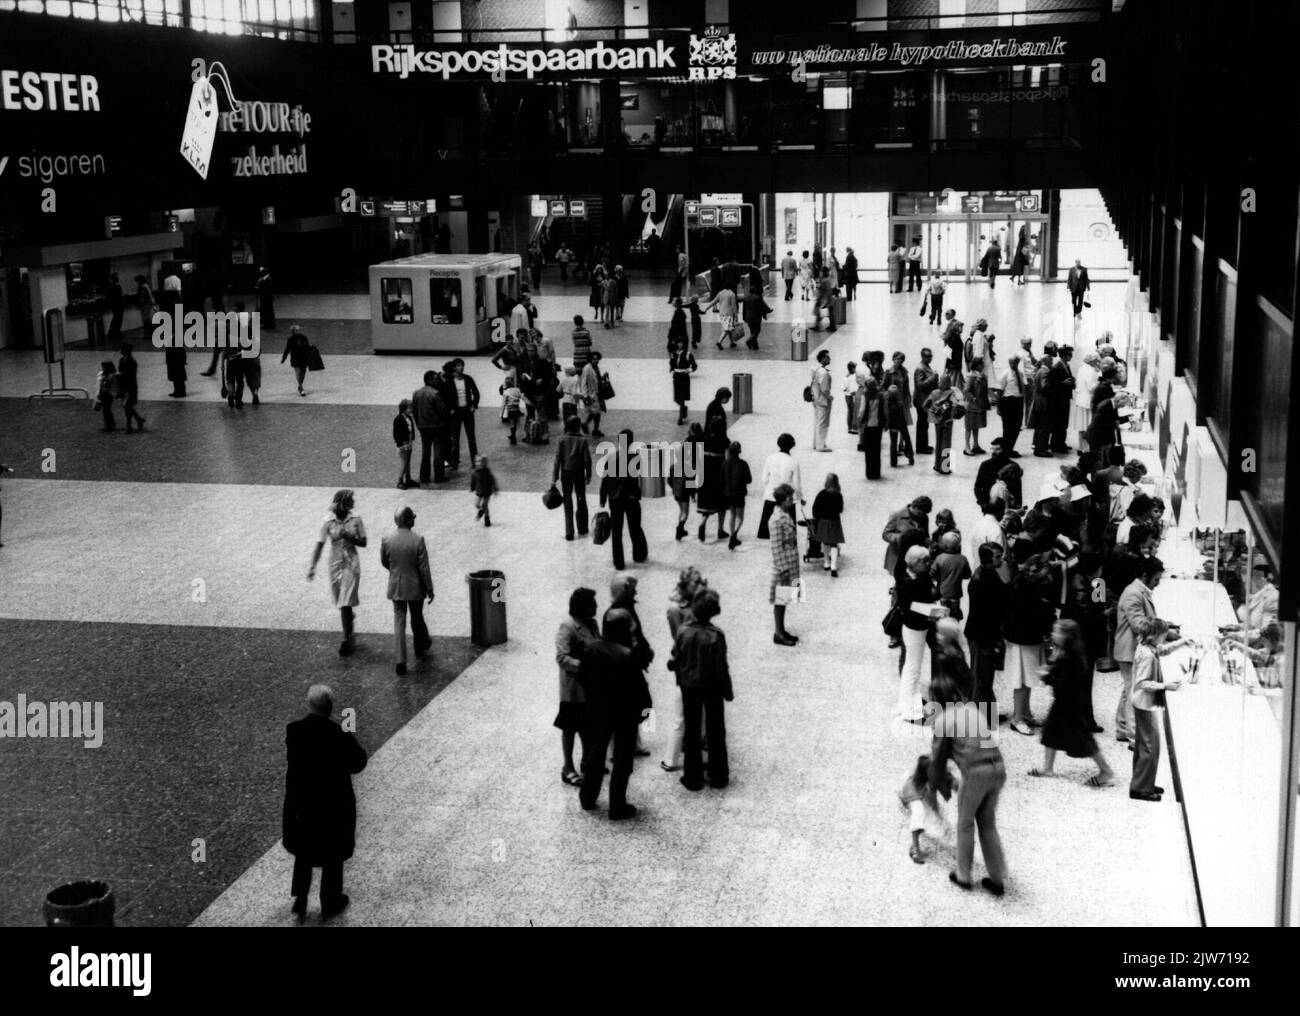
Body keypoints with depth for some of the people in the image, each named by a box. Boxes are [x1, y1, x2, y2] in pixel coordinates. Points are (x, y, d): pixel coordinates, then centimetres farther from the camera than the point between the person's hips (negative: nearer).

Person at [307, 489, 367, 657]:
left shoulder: (356, 520, -6)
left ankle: (346, 640, -6)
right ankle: (350, 632, 38)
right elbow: (319, 545, -8)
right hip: (335, 564, 2)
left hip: (351, 564, -2)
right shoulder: (329, 522, -6)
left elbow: (363, 543, 0)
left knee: (345, 603, -10)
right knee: (340, 603, 14)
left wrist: (349, 537, -19)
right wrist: (312, 566, -16)